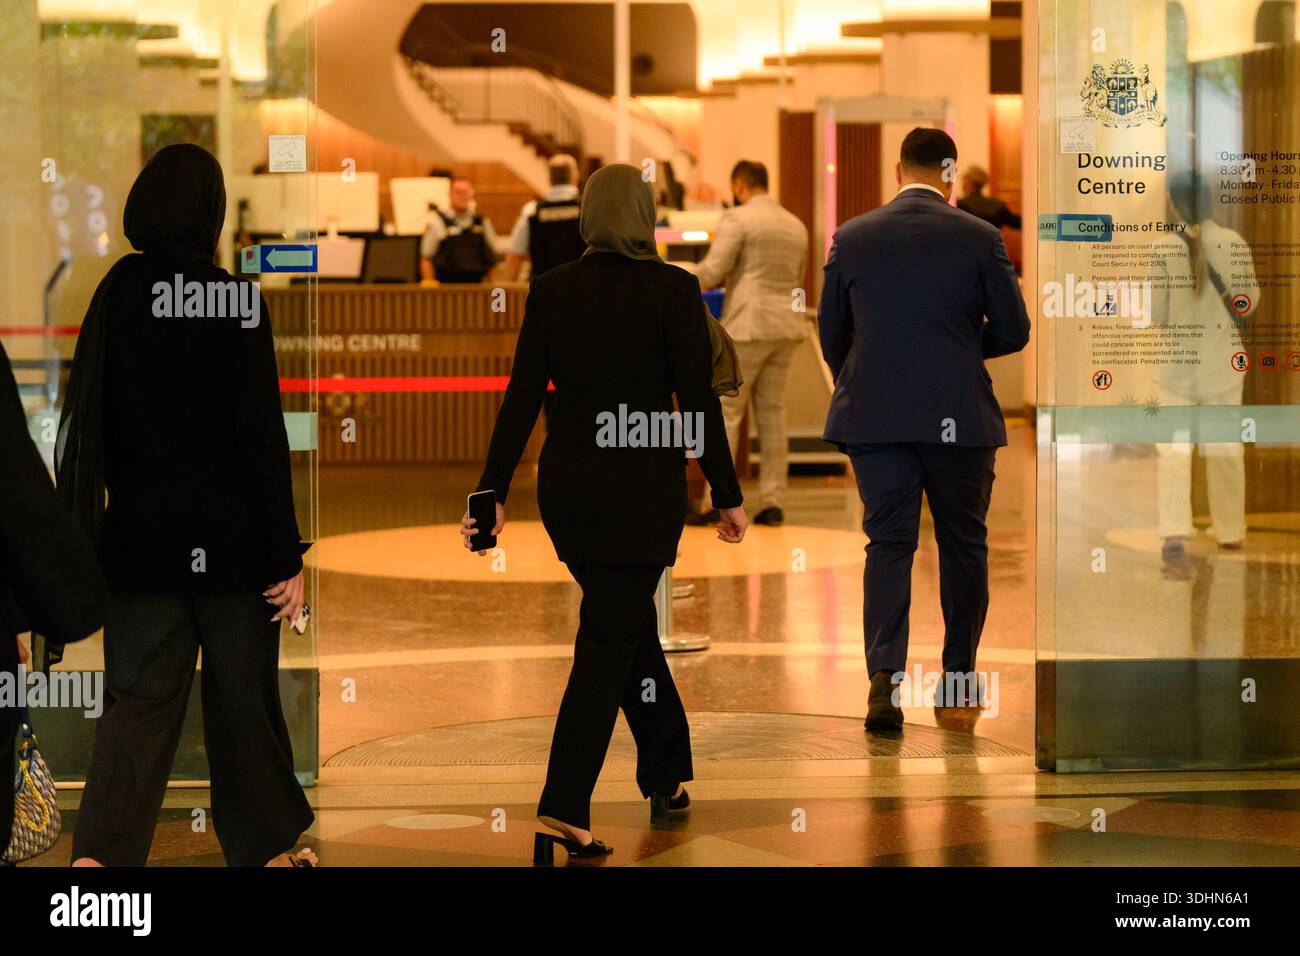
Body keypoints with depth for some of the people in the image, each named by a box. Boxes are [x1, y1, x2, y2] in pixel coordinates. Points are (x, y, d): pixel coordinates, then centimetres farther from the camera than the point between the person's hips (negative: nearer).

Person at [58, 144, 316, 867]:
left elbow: (85, 420, -2)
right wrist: (287, 555, -5)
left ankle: (100, 850, -12)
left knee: (141, 699, 5)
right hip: (230, 535, -2)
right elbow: (262, 435, -10)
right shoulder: (236, 299, -10)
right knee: (243, 698, 12)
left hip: (141, 530, 2)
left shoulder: (117, 292, -2)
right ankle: (266, 846, 27)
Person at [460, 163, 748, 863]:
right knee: (609, 638, -1)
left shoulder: (550, 290, 1)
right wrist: (727, 495, -2)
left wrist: (494, 491, 2)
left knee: (629, 622, 21)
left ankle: (667, 778, 33)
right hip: (642, 486, -4)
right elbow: (698, 399, -9)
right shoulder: (672, 288, -9)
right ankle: (564, 809, -9)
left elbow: (521, 397, -1)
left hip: (567, 485, 4)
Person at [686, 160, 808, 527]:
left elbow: (712, 270, -14)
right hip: (786, 324, 7)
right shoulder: (796, 225, 15)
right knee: (772, 413, 10)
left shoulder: (737, 218, -8)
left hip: (746, 325, -7)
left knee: (726, 412, -2)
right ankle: (773, 501, 8)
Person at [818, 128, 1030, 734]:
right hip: (960, 417, -1)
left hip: (875, 416, 1)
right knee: (963, 546, 12)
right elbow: (1013, 332, 1)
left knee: (888, 543, 3)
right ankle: (958, 682, 19)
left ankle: (885, 673, -16)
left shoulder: (851, 238, 2)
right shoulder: (979, 239, -3)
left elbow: (831, 333, 9)